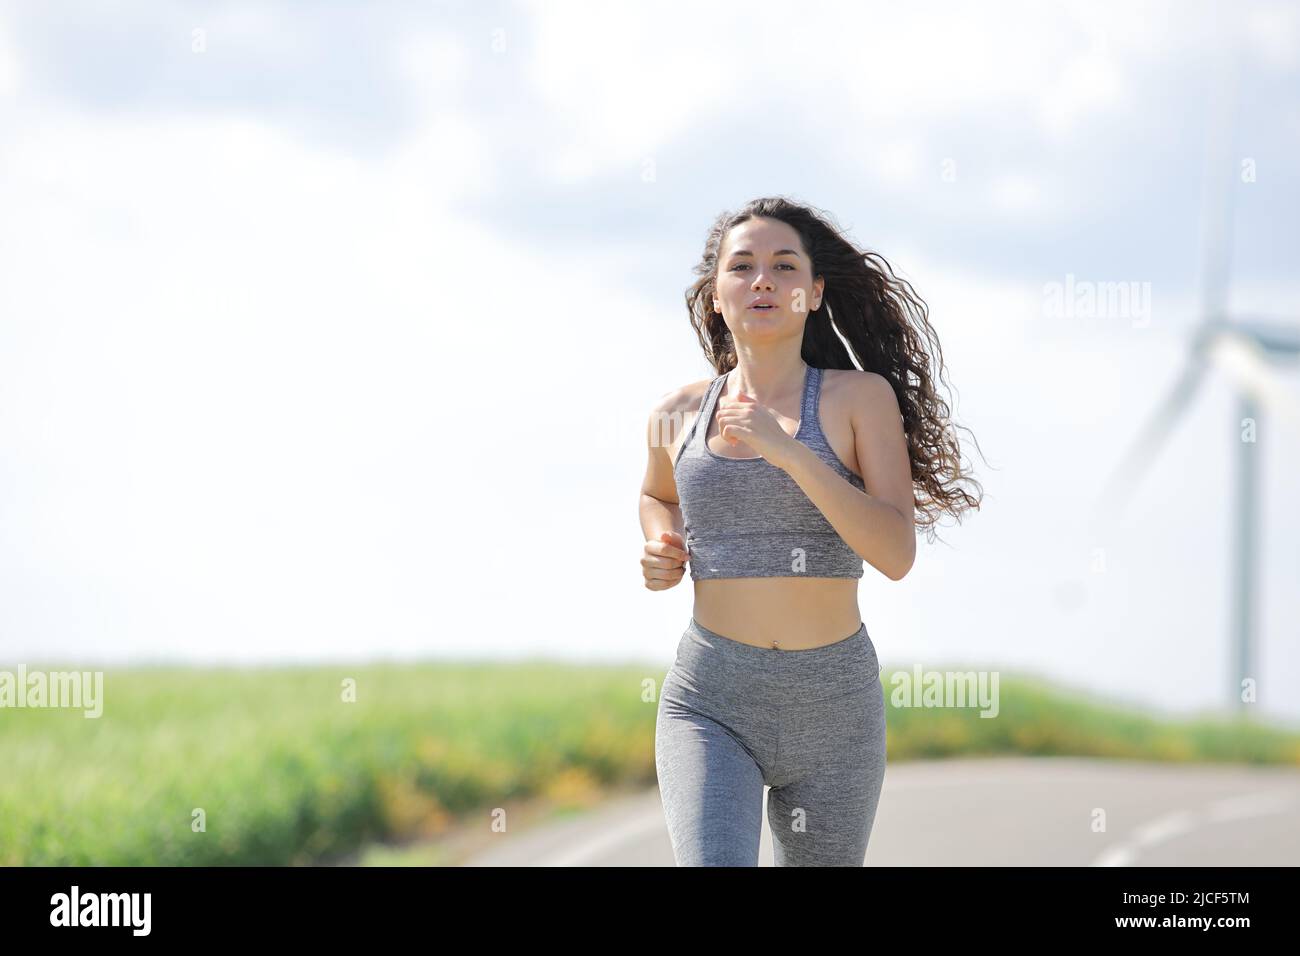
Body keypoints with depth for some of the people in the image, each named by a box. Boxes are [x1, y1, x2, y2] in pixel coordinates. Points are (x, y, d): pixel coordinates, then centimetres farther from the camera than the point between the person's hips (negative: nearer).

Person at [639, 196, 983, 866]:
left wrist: (790, 452, -22)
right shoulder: (678, 414, 5)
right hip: (711, 706, 0)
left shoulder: (862, 396, -3)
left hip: (833, 708, 0)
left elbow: (896, 554, -13)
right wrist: (661, 549, 5)